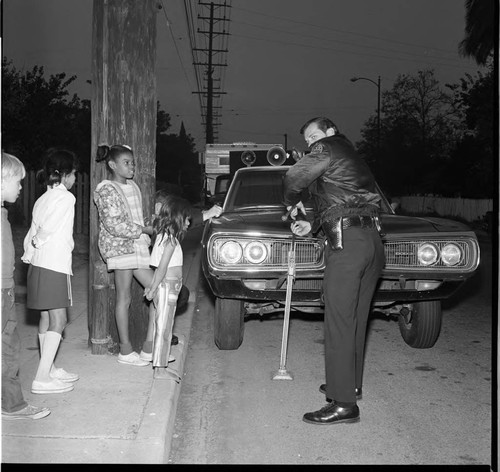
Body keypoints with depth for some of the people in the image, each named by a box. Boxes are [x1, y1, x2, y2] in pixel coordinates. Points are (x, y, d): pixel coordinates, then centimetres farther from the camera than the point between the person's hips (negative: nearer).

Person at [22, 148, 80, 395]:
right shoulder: (65, 197, -10)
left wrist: (29, 251, 4)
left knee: (46, 318, 14)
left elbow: (32, 233, 11)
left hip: (38, 264, 9)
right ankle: (42, 378, -8)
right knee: (58, 320, -7)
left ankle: (49, 369, 24)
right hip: (54, 265, -9)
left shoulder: (42, 199, 16)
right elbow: (48, 228, -18)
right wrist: (37, 243, -1)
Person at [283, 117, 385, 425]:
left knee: (339, 322, -8)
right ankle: (351, 384, 29)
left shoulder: (329, 148, 0)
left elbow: (294, 178, -6)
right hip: (373, 240, 10)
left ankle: (344, 404, -7)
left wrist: (293, 203, 14)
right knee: (355, 320, 17)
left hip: (347, 244, -10)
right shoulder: (353, 158, 27)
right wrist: (312, 225, 16)